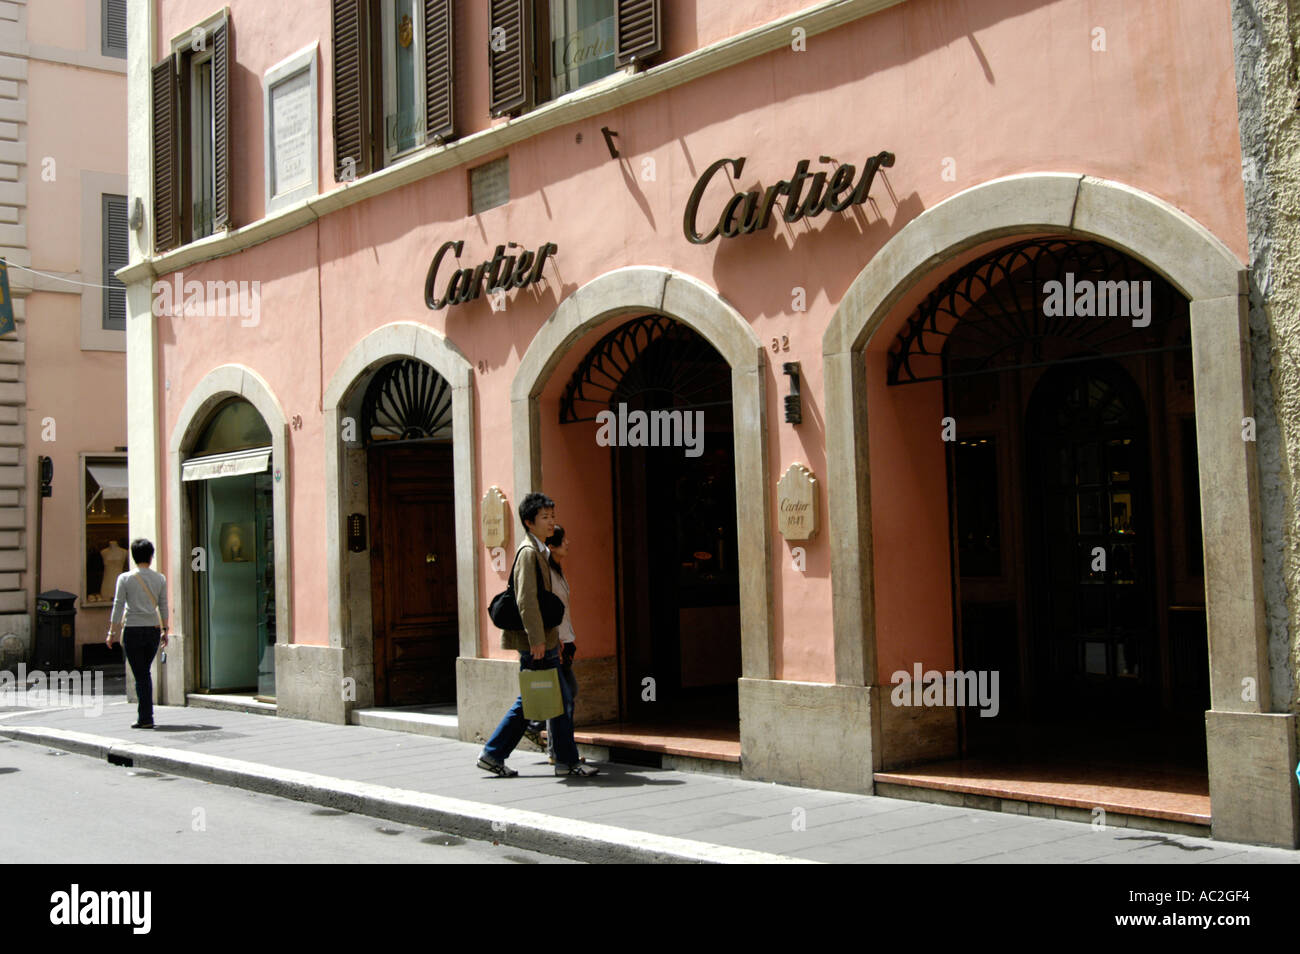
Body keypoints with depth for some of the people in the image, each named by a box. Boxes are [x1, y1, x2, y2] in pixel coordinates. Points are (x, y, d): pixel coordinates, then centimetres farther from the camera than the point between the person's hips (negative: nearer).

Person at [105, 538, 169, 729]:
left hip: (133, 629, -3)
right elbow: (163, 607, 6)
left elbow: (118, 607, -4)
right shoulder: (159, 579, 5)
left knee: (140, 675, 0)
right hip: (153, 629, 3)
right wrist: (164, 630, 14)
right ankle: (144, 714, 18)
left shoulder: (125, 578, -3)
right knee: (145, 672, 17)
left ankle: (146, 718, -2)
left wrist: (112, 632, 2)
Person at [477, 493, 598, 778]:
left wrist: (552, 638, 21)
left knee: (529, 700, 12)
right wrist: (537, 640, -22)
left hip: (541, 640, 10)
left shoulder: (539, 551, 19)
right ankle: (567, 761, 5)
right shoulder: (529, 551, -12)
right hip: (535, 640, -10)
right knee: (561, 700, -4)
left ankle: (493, 755, 16)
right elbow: (526, 600, -20)